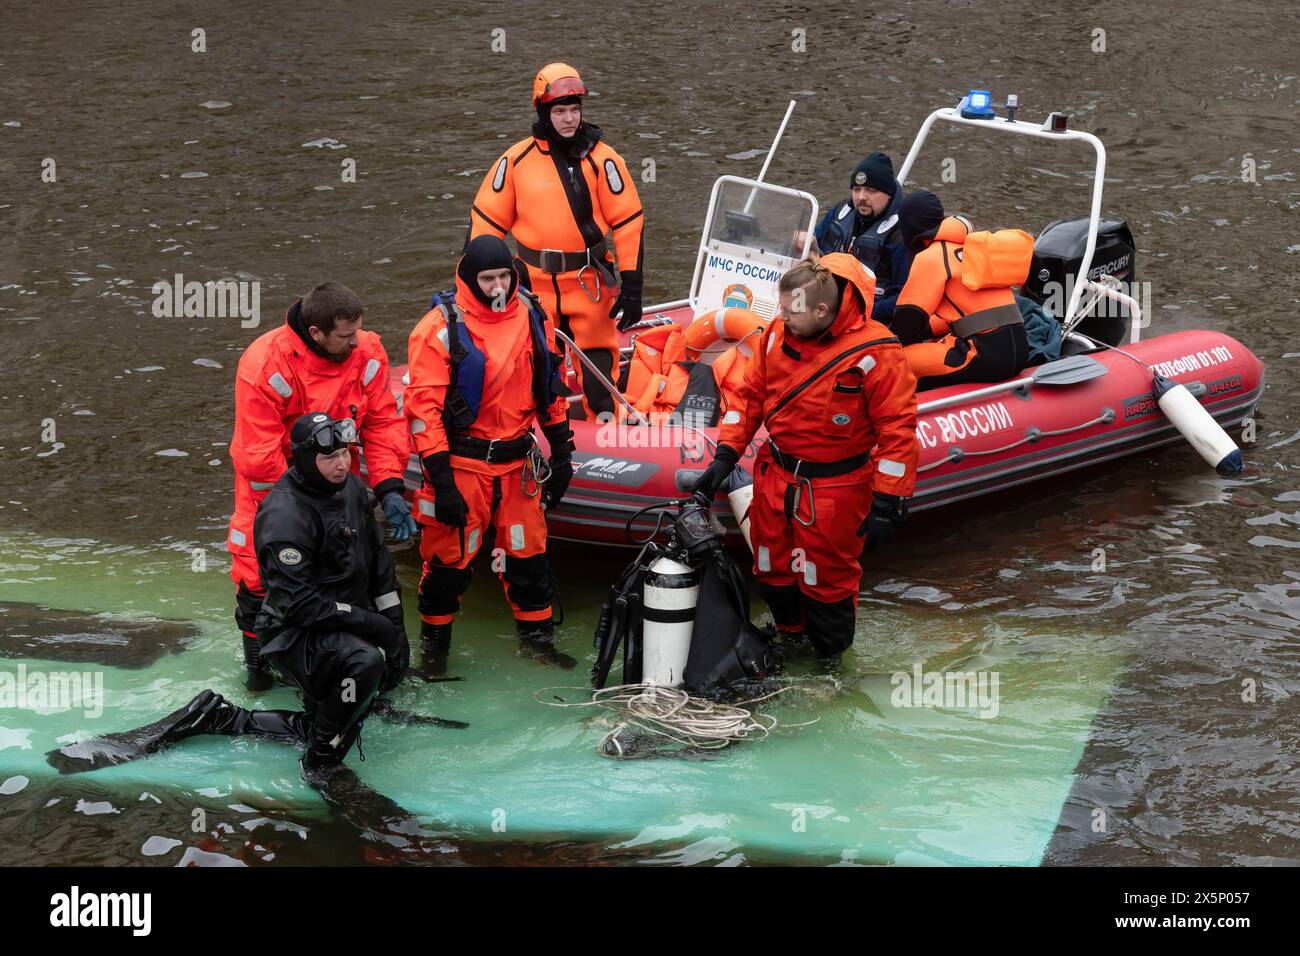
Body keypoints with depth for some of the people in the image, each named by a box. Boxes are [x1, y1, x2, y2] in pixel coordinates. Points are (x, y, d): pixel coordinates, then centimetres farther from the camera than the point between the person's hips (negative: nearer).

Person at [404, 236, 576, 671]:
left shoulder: (532, 317, 3)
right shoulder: (441, 327, -14)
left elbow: (550, 388, 14)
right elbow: (423, 406, -15)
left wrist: (561, 449, 13)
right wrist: (439, 478, -18)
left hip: (517, 462, 4)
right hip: (462, 464, -4)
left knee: (528, 550, 12)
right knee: (450, 556, 4)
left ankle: (539, 635, 28)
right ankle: (434, 641, 23)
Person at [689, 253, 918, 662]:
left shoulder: (874, 353, -22)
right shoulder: (778, 333, -6)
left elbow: (898, 430, -19)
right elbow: (750, 395, 8)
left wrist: (887, 504, -19)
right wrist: (725, 456, 3)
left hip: (833, 488, -5)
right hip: (775, 476, 5)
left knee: (827, 578, 7)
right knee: (772, 568, 19)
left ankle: (831, 659, 33)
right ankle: (788, 631, 47)